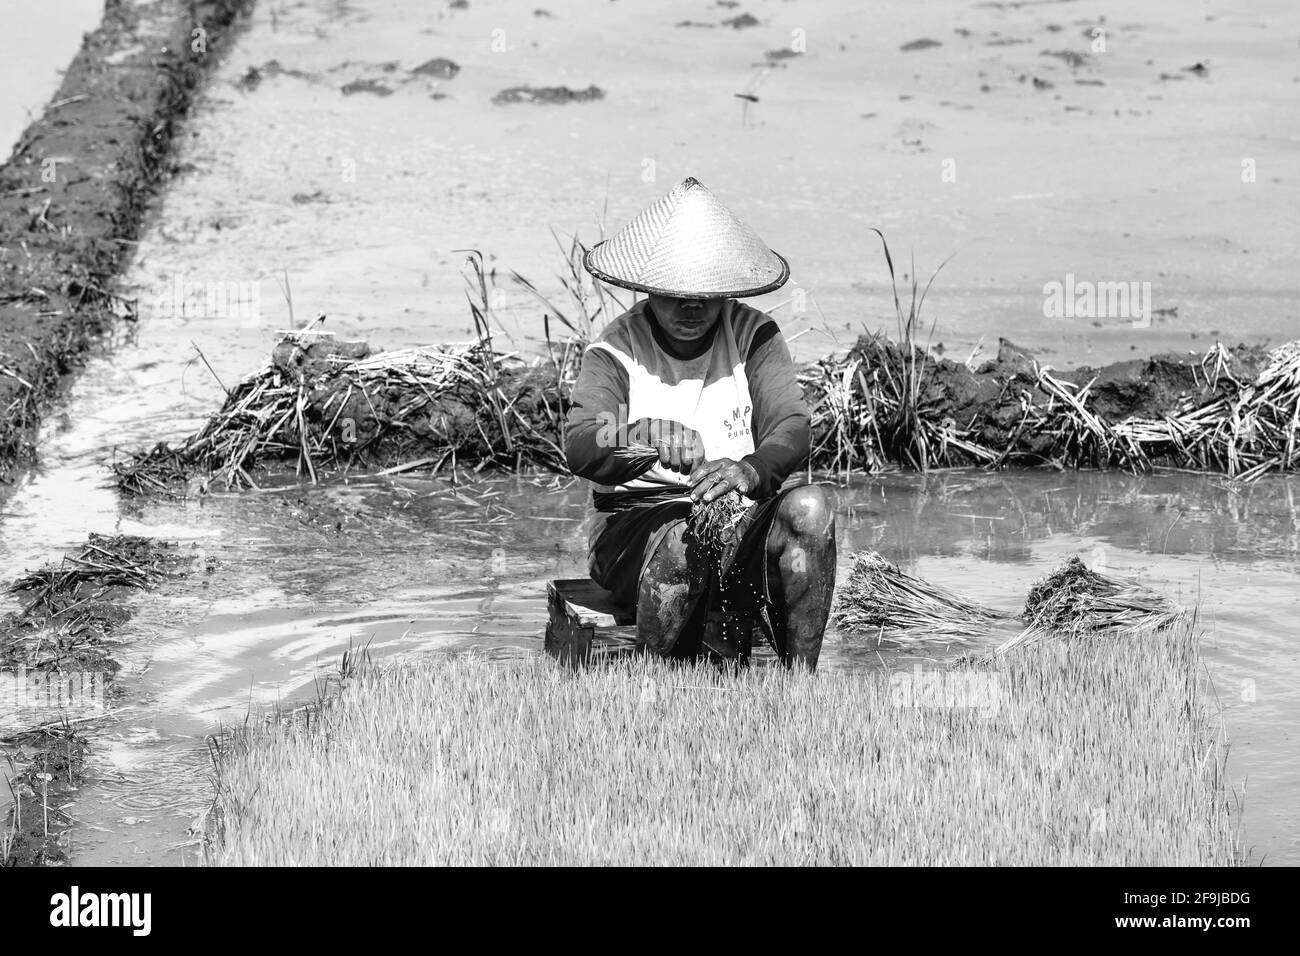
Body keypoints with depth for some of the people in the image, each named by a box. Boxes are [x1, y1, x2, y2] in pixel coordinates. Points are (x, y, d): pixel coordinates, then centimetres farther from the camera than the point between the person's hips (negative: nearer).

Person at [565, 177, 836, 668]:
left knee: (809, 506, -28)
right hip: (638, 517, -3)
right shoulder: (616, 350, 0)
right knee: (681, 546, -37)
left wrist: (752, 471, -34)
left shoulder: (755, 336, 7)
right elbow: (579, 445, -18)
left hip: (740, 516, 3)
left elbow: (791, 429, -9)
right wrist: (648, 437, -41)